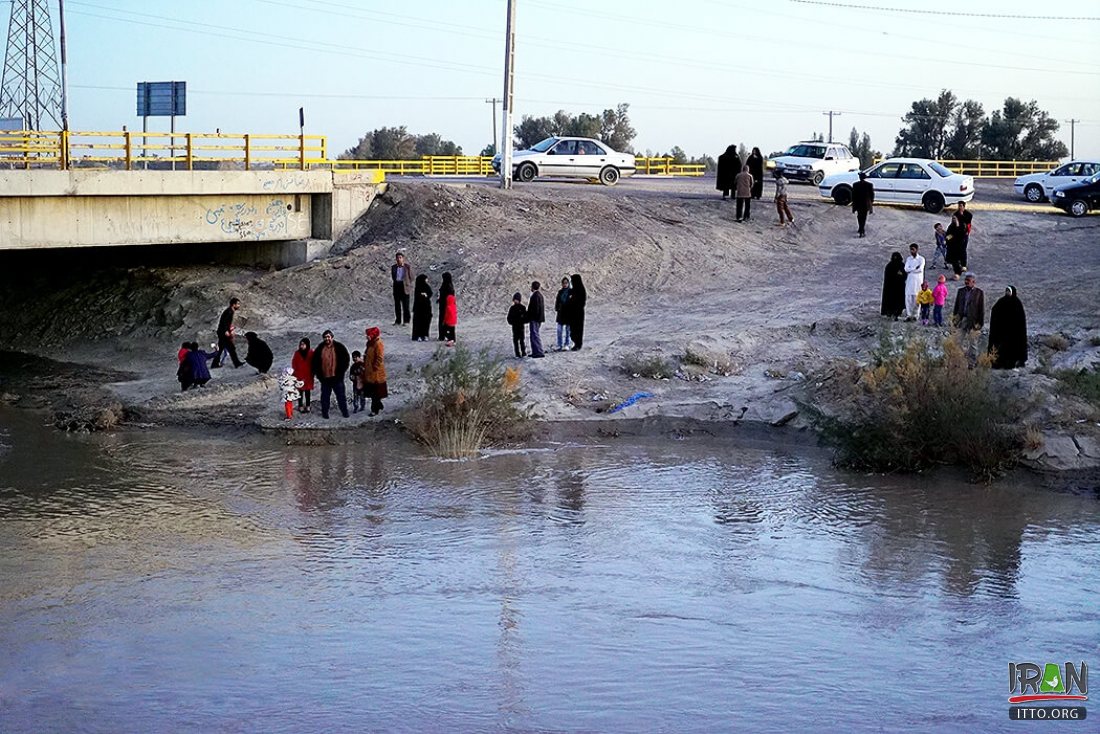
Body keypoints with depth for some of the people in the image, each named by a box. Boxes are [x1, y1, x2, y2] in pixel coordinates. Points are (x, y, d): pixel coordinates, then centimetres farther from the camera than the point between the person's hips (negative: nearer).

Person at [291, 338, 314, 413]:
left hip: (308, 376, 0)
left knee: (308, 391, 7)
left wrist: (312, 373, -1)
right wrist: (295, 374, -3)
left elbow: (314, 364, 2)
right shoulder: (297, 353, -2)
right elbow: (294, 364, 2)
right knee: (300, 391, 2)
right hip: (299, 376, 0)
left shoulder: (311, 353, -4)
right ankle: (300, 406, 9)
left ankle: (307, 406, 16)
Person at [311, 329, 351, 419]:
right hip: (325, 377, 2)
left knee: (341, 395, 5)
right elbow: (315, 362, 13)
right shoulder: (320, 349, 4)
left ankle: (344, 411, 15)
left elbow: (346, 359, 2)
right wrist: (318, 373, 4)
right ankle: (324, 412, 17)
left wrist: (342, 371, -3)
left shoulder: (339, 347, -2)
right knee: (325, 395, 8)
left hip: (337, 377, -2)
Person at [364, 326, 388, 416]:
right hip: (370, 372, 10)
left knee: (375, 393, -2)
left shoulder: (378, 344, -19)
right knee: (372, 392, 17)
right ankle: (379, 407, 31)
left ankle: (375, 410, 4)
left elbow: (380, 359, -21)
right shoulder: (370, 343, 10)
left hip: (376, 373, -10)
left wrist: (374, 367, -19)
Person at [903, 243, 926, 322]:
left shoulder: (921, 259, 0)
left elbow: (920, 269, -15)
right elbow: (906, 269, -3)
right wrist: (915, 268, -13)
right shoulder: (908, 259, 11)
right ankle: (908, 315, -5)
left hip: (918, 280, -2)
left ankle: (915, 315, 5)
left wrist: (911, 270, -9)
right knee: (908, 297, -6)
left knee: (917, 298, -2)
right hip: (910, 280, 3)